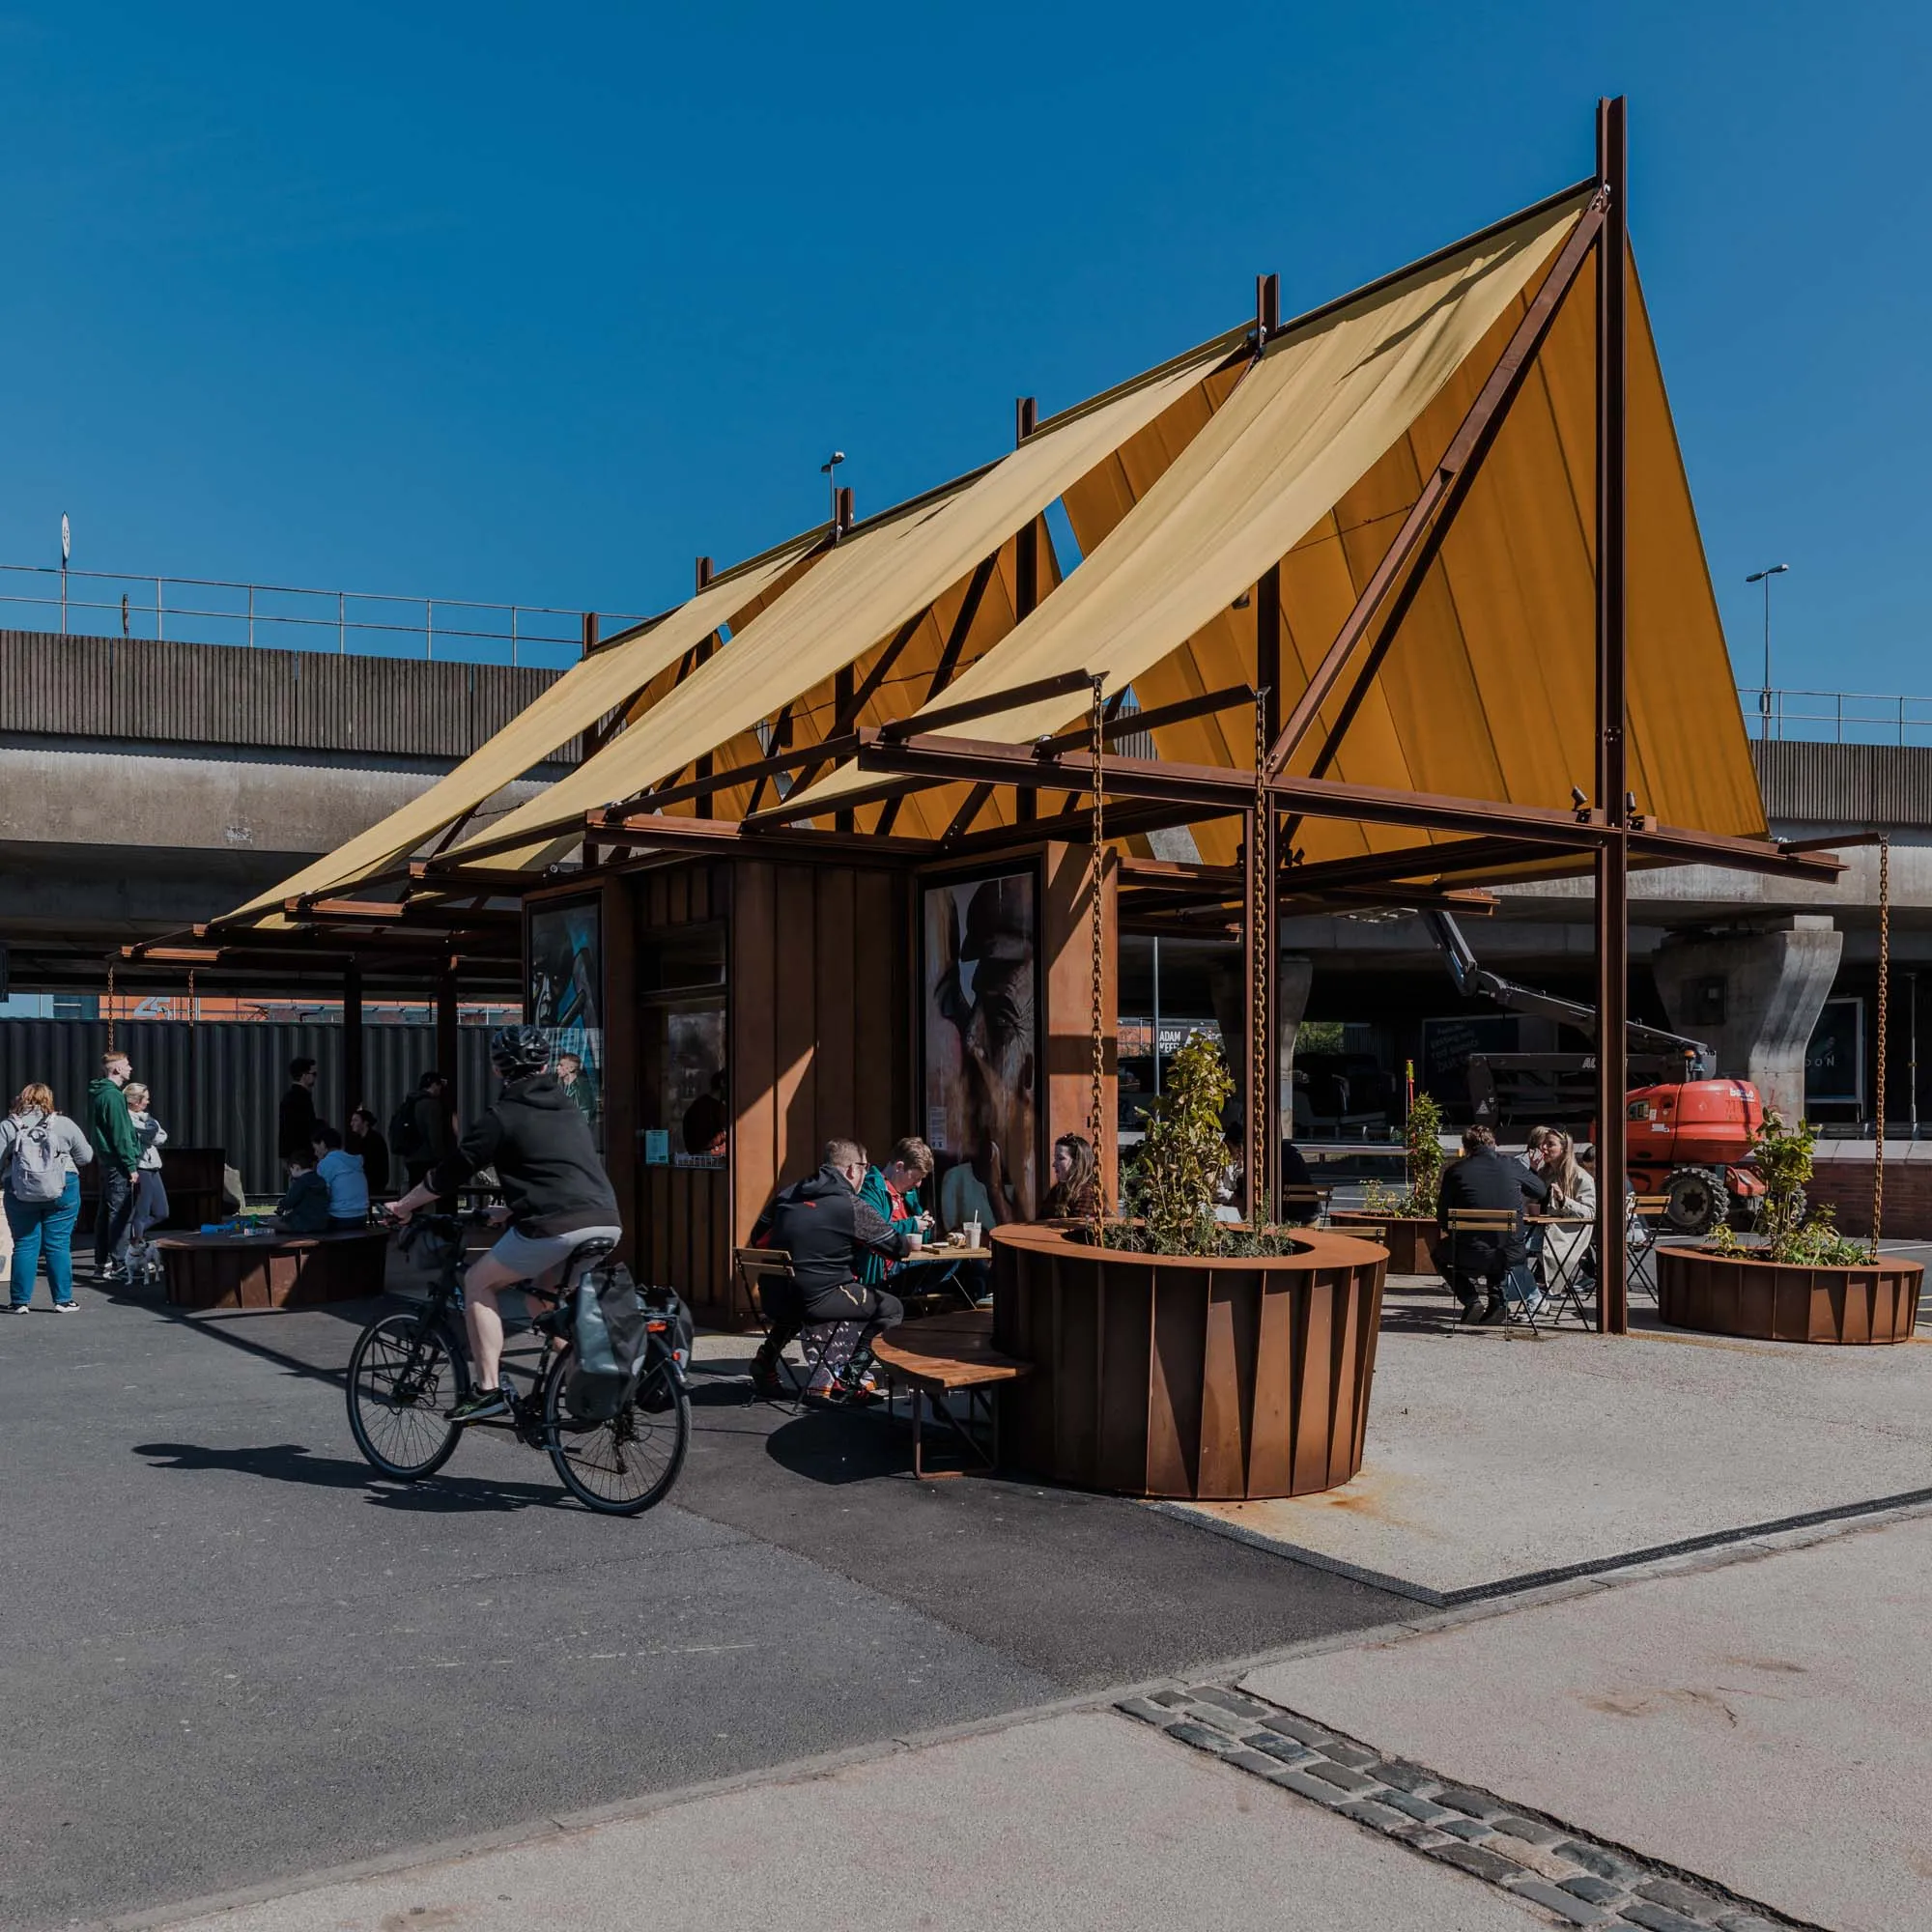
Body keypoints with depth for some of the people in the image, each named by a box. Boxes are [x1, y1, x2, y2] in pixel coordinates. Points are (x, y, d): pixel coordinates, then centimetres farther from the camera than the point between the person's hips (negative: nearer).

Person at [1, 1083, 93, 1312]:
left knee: (24, 1245, 8)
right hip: (62, 1191, 0)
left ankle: (21, 1301, 12)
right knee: (59, 1245, 5)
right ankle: (63, 1299, 7)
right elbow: (85, 1157, 4)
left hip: (20, 1194, 0)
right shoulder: (64, 1124, -1)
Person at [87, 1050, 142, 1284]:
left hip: (106, 1161, 10)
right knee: (121, 1214, -8)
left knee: (105, 1213, 13)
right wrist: (131, 1166, -15)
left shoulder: (98, 1093, 14)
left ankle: (102, 1265, 19)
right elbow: (120, 1134, -18)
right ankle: (119, 1267, -7)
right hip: (118, 1163, -10)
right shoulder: (113, 1096, -16)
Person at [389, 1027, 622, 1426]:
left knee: (478, 1282, 12)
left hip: (557, 1227, -7)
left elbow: (450, 1172, 9)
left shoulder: (501, 1115, 4)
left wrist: (403, 1206, 24)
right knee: (540, 1288, 30)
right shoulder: (569, 1109, 24)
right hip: (607, 1223, 7)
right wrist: (510, 1211, 47)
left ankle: (488, 1391, 5)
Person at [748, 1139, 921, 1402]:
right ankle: (843, 1379, 4)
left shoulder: (788, 1195, 11)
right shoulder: (853, 1206, -5)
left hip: (775, 1300, 7)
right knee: (890, 1307, 9)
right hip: (816, 1299, -7)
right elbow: (896, 1247, 2)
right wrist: (910, 1243, 25)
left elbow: (758, 1237, 19)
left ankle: (765, 1360, 29)